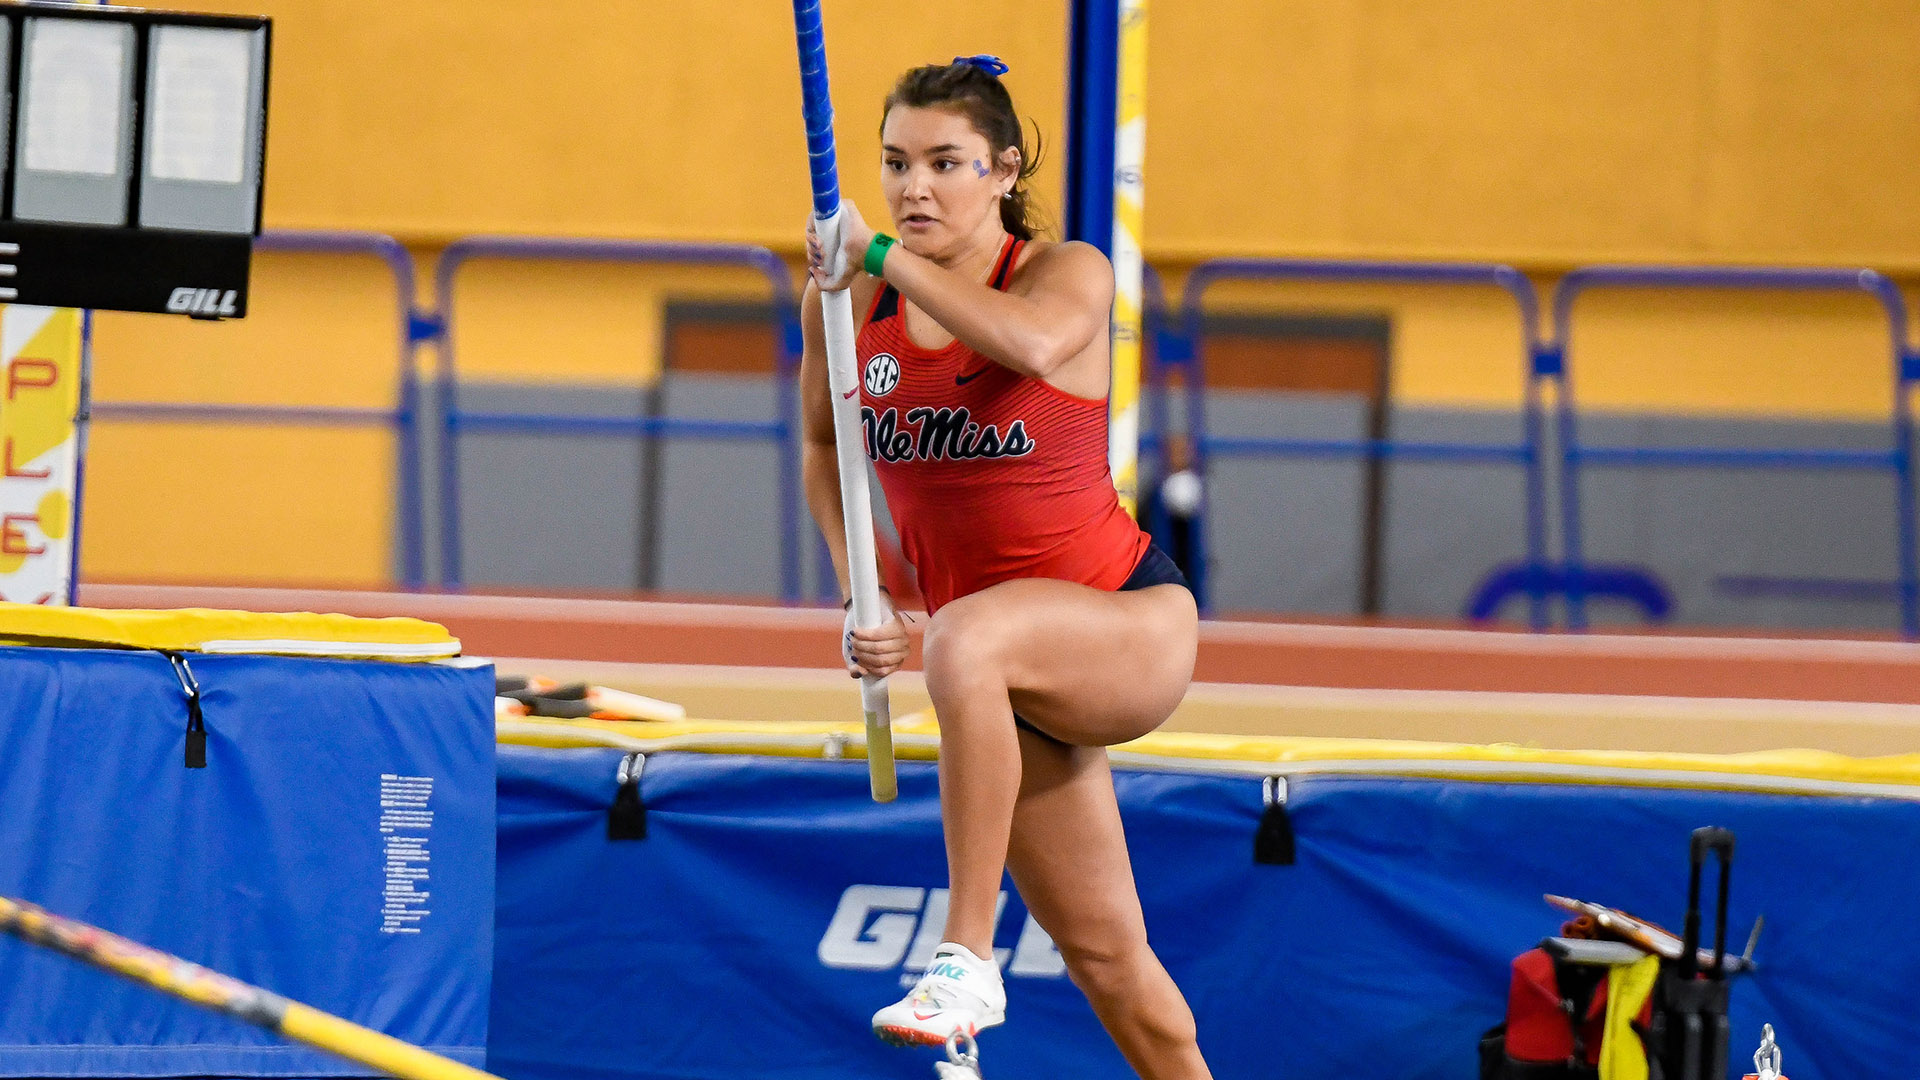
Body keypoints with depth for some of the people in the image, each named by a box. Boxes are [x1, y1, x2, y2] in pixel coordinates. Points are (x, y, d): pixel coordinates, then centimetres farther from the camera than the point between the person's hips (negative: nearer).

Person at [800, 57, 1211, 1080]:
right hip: (1019, 682, 5)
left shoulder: (1068, 273, -11)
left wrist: (879, 251, -30)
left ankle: (967, 956, -32)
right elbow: (824, 443, 18)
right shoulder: (850, 302, 0)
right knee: (1103, 954, 7)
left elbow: (1033, 344, -36)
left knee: (967, 640, -37)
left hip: (1132, 621, -5)